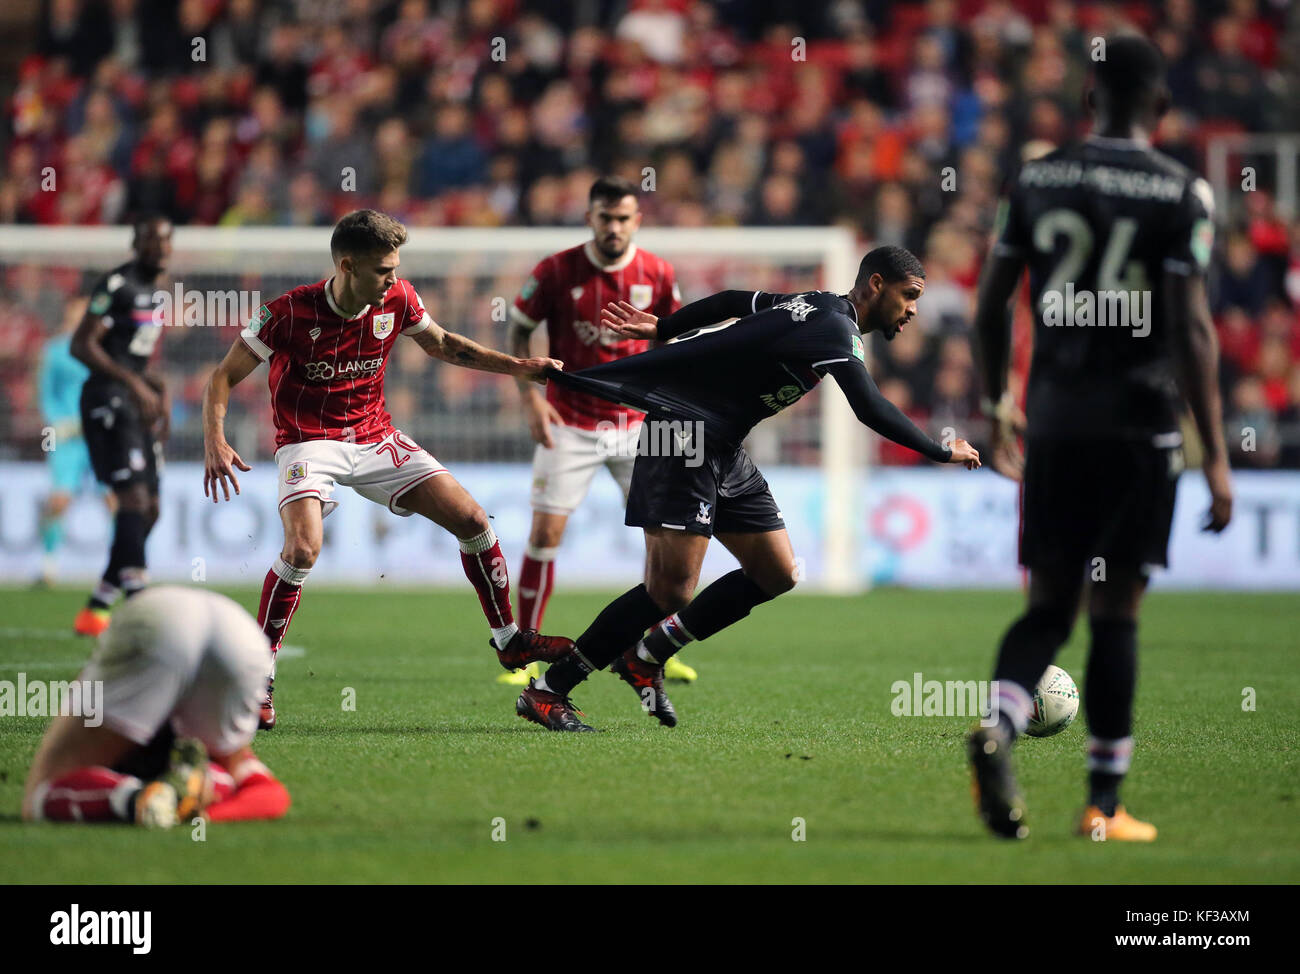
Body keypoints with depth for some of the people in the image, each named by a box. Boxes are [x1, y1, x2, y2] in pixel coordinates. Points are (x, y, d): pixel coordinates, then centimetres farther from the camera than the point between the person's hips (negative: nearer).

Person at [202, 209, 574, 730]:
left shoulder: (398, 300, -6)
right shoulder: (290, 312, -20)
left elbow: (441, 344, 15)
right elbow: (224, 376, -12)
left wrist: (518, 366, 8)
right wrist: (215, 440, -28)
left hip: (377, 438, 5)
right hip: (310, 442, -5)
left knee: (471, 520, -2)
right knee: (303, 547, -30)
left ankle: (509, 640, 17)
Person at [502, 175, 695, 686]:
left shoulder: (657, 274, -4)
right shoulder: (556, 272, -10)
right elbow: (518, 330, 1)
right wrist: (530, 398, -10)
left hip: (636, 422, 2)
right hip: (570, 424, -2)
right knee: (545, 531, -8)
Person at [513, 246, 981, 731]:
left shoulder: (816, 307, 12)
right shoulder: (835, 327, -17)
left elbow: (732, 302, 22)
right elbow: (870, 409, -26)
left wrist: (662, 328, 33)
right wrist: (943, 453, -17)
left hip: (723, 453, 10)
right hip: (683, 438, -10)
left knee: (777, 573, 7)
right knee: (670, 591, -14)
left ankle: (646, 657, 16)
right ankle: (547, 692, -6)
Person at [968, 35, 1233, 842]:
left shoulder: (1037, 179, 6)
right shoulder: (1180, 192, -6)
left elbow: (991, 306, 10)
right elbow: (1192, 328, -11)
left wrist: (998, 405, 25)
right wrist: (1216, 456, -8)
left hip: (1053, 419, 3)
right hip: (1138, 425, -3)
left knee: (1049, 603, 9)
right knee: (1116, 610, 4)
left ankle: (999, 731, -19)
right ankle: (1105, 805, 7)